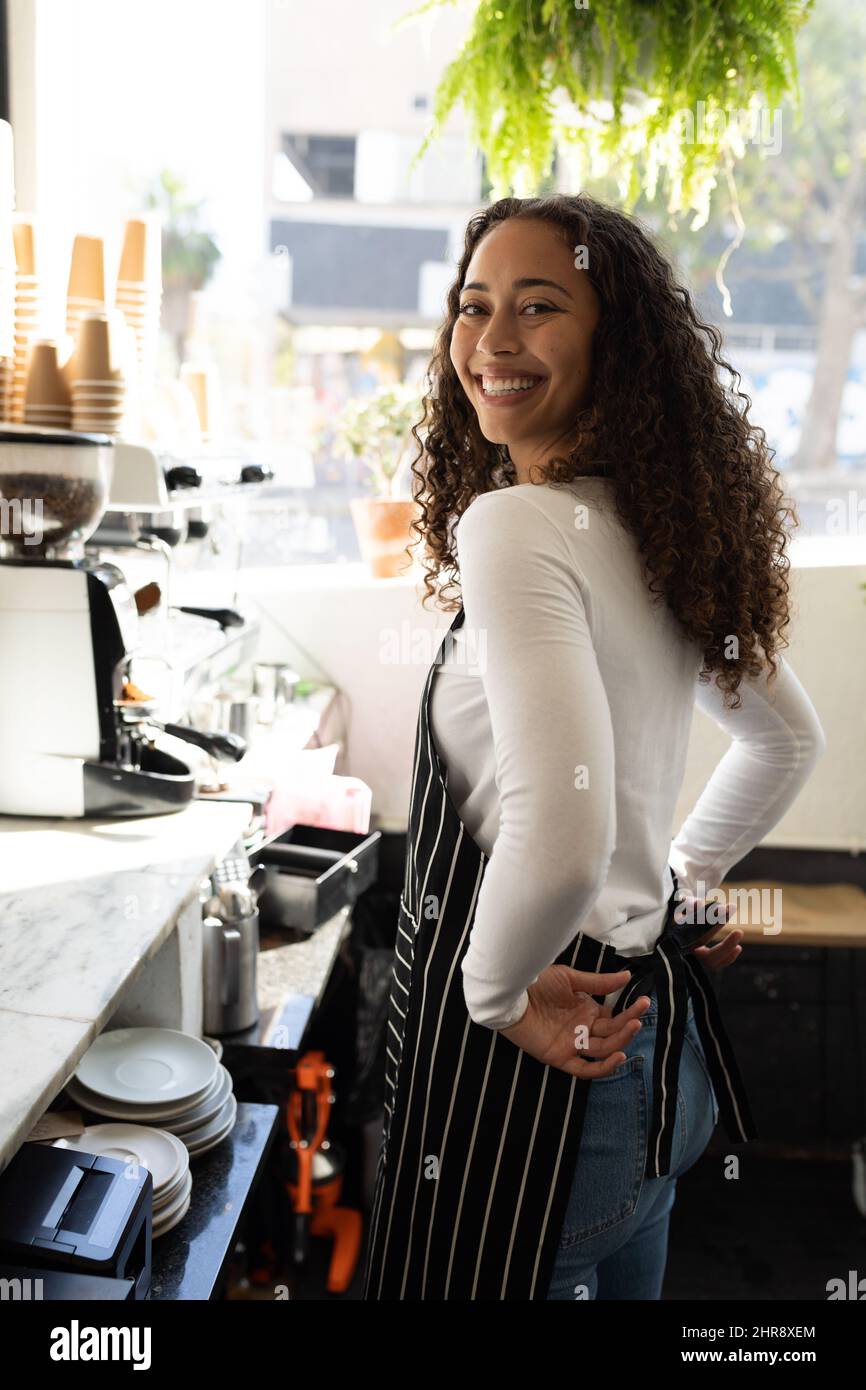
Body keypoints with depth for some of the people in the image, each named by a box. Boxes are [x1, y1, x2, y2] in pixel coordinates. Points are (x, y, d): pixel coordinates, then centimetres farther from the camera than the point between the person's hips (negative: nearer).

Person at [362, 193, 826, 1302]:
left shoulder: (514, 524, -22)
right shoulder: (664, 531, 4)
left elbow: (560, 835, -34)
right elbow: (787, 742, 18)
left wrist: (496, 991, -17)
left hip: (535, 1064, -8)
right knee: (621, 1279, 28)